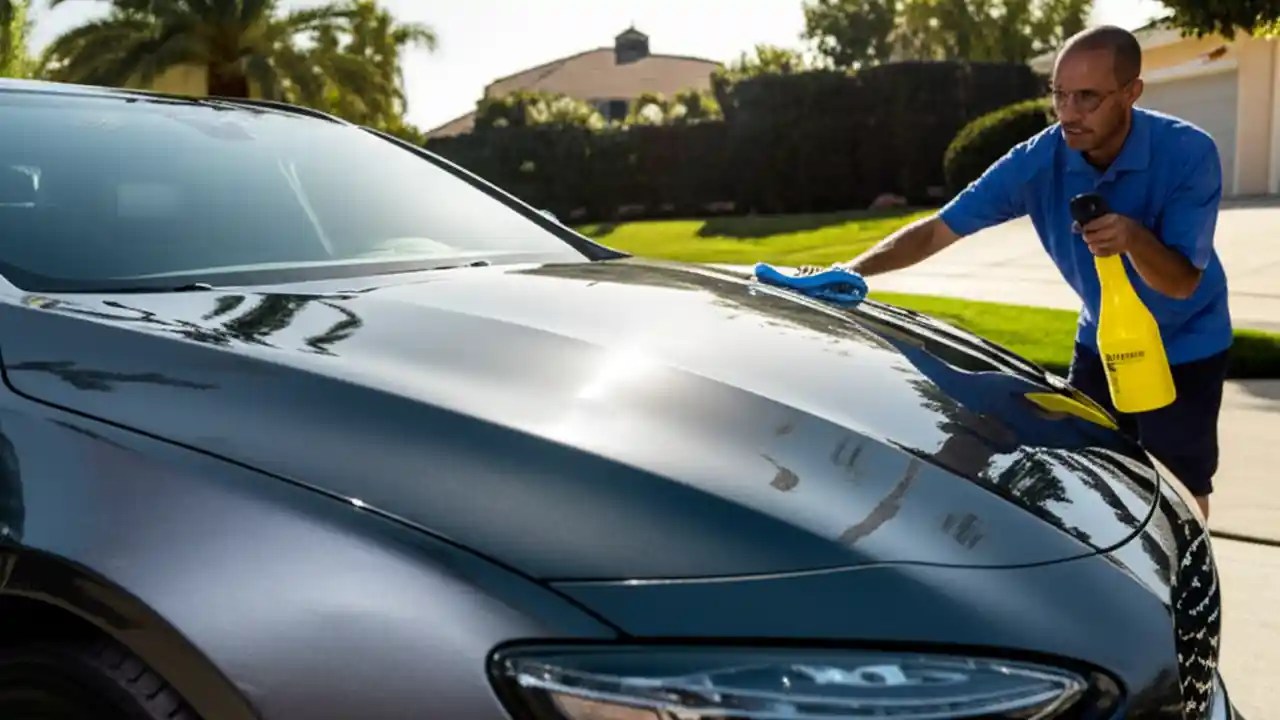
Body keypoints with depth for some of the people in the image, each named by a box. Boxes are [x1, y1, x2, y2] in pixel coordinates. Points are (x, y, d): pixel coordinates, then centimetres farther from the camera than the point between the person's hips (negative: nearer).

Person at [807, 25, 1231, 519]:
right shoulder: (1039, 160, -20)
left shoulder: (1187, 152, -26)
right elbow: (937, 230, -20)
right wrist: (853, 270, -34)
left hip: (1184, 348, -3)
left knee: (1178, 491, 4)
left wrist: (1134, 240, -47)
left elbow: (1183, 283, -26)